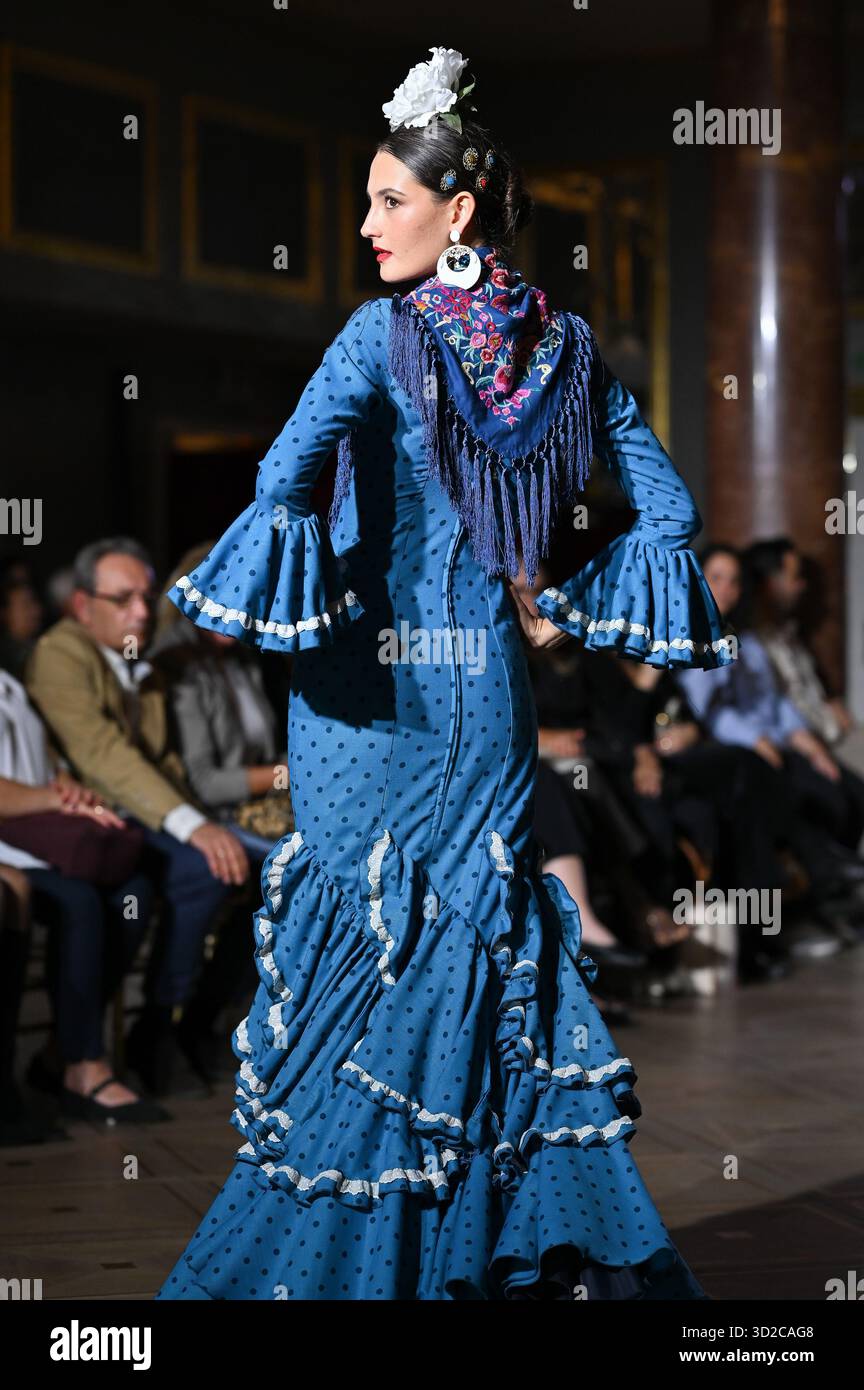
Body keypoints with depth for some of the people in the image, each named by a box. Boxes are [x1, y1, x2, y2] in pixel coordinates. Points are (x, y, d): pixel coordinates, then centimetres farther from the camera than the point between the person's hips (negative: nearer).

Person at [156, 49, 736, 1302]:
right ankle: (531, 1238, 16)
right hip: (491, 683, 4)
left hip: (371, 688, -4)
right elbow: (670, 507, 6)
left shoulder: (386, 335, -9)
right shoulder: (567, 344, 5)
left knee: (360, 942, 4)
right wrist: (566, 615, 11)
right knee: (492, 932, 13)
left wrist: (265, 606, -13)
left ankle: (339, 1247, 9)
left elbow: (286, 470, -25)